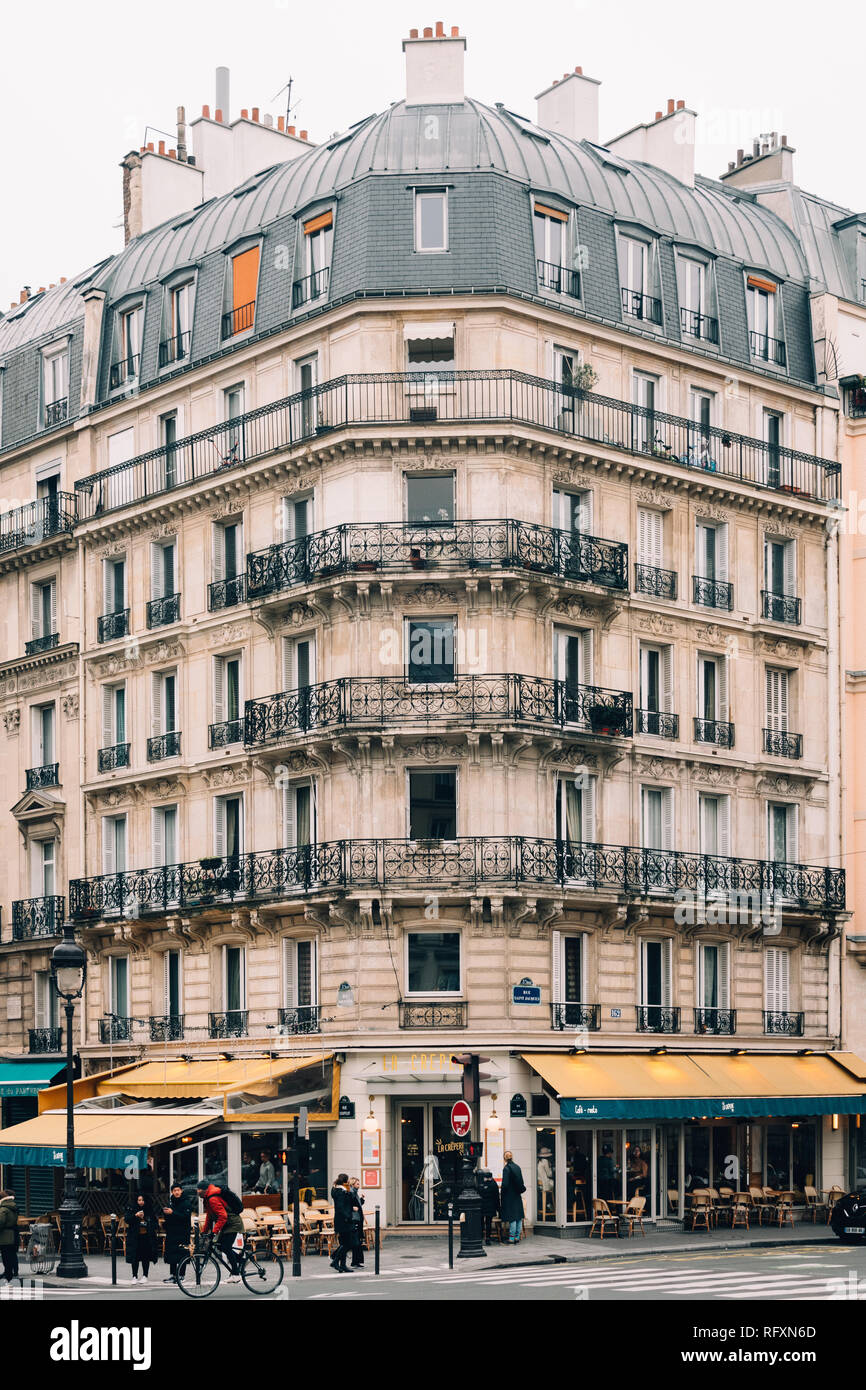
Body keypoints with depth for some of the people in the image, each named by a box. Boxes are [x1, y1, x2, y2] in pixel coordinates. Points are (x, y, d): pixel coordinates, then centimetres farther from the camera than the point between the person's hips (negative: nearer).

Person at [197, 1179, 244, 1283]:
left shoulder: (213, 1199, -23)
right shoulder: (207, 1198, 11)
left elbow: (222, 1216, -29)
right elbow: (209, 1216, 18)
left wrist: (215, 1231, -31)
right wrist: (204, 1231, 14)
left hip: (233, 1224, -10)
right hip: (226, 1225, 10)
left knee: (226, 1247, -12)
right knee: (220, 1246, 8)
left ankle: (235, 1274, -7)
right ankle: (240, 1259, 22)